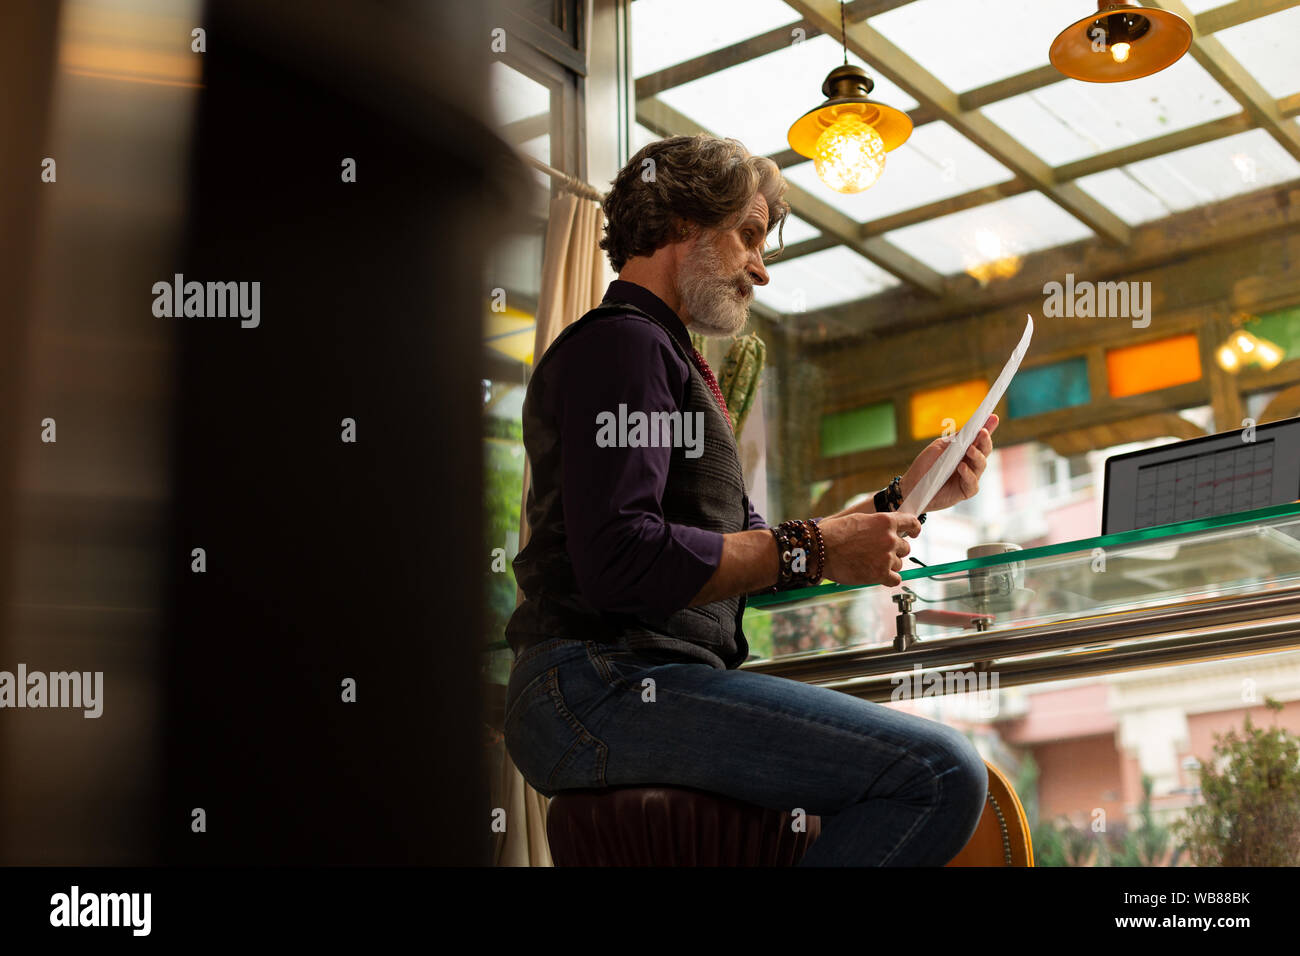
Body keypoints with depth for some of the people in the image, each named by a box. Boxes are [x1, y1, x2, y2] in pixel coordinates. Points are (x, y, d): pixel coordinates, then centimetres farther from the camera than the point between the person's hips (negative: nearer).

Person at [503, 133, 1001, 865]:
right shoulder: (621, 345, -5)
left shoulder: (667, 359, 28)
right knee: (941, 773, -23)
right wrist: (811, 550, -13)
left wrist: (906, 496, 21)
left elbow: (749, 552, 26)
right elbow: (618, 563, -20)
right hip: (604, 688, -10)